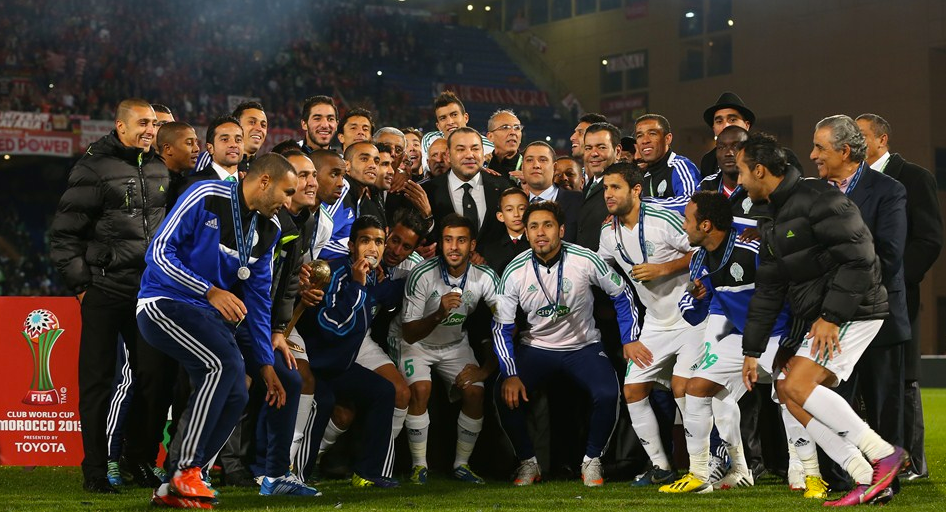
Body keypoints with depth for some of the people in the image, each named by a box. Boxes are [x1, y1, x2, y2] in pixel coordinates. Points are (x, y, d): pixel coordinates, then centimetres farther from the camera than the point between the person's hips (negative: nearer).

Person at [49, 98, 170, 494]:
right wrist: (80, 282, -9)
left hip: (149, 289, 5)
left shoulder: (159, 170, 13)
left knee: (156, 377, 2)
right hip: (105, 289, -5)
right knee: (98, 380, 0)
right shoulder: (94, 167, -5)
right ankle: (95, 471, 7)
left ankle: (141, 462, 16)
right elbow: (64, 233, -5)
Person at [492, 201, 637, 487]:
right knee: (506, 395, -24)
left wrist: (629, 341, -4)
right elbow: (502, 328, -8)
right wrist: (510, 374, -19)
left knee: (607, 394, -28)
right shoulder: (515, 272, -12)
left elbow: (621, 295, 1)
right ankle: (528, 463, -1)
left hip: (583, 347, -1)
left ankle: (592, 461, -3)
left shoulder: (585, 260, -14)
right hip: (536, 348, 1)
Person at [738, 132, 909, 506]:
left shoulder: (817, 198, -15)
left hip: (853, 312, -10)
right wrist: (752, 350, 17)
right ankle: (867, 477, -1)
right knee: (789, 392, 2)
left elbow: (858, 257, -21)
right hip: (820, 320, 10)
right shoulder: (773, 222, 15)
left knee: (798, 386, -17)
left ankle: (883, 454, -11)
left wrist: (832, 316, -22)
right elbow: (768, 290, 19)